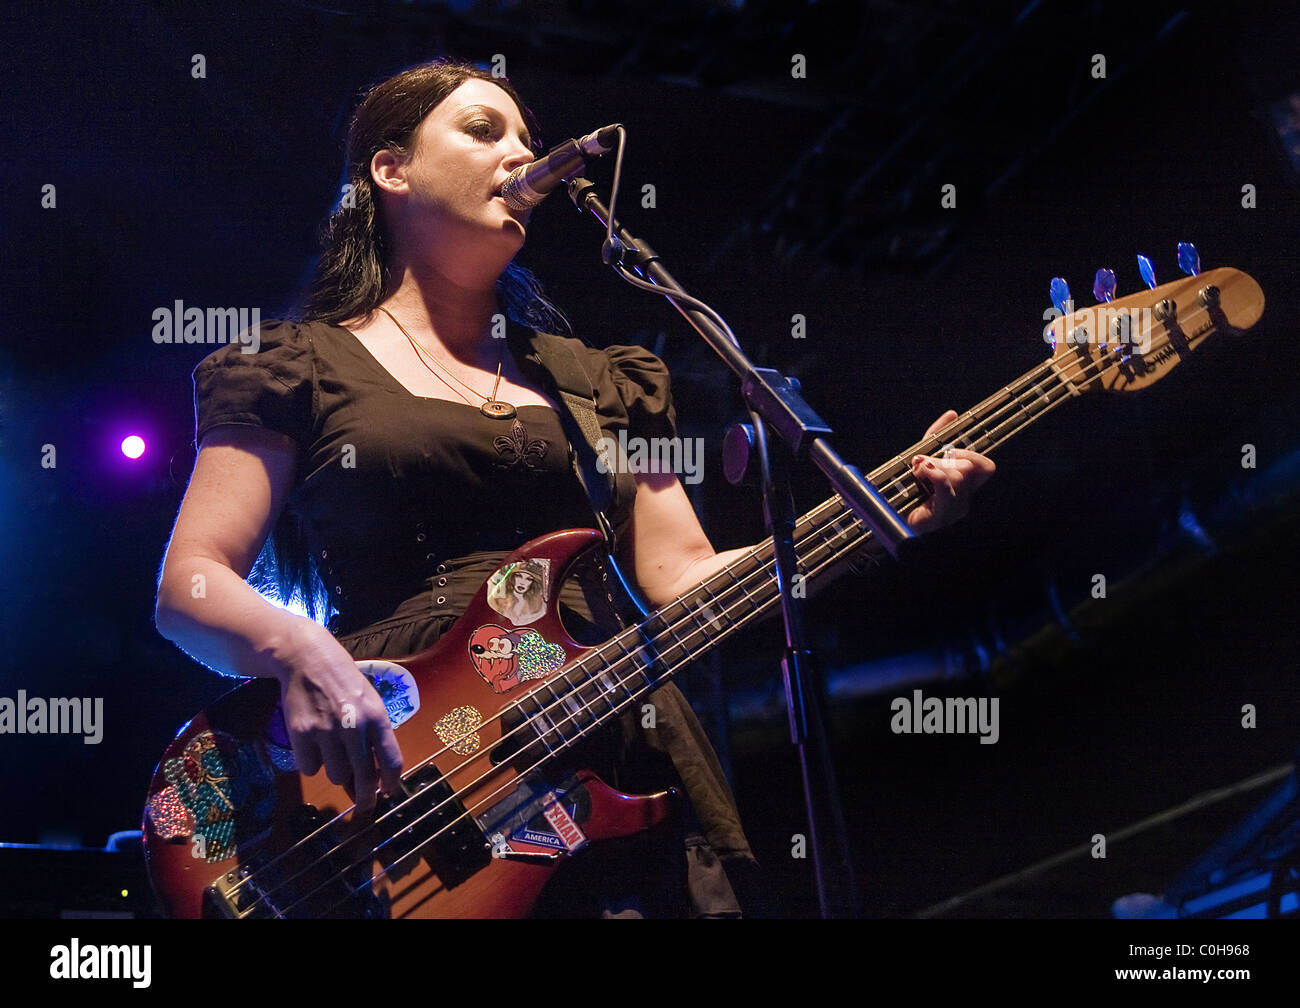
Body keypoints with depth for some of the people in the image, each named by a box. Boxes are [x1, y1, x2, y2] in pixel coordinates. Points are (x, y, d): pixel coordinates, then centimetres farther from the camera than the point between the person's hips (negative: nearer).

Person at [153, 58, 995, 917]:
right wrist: (298, 651, -18)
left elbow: (683, 576, 16)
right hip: (389, 775, -4)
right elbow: (189, 585, 3)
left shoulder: (592, 383, 24)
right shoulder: (305, 367, 12)